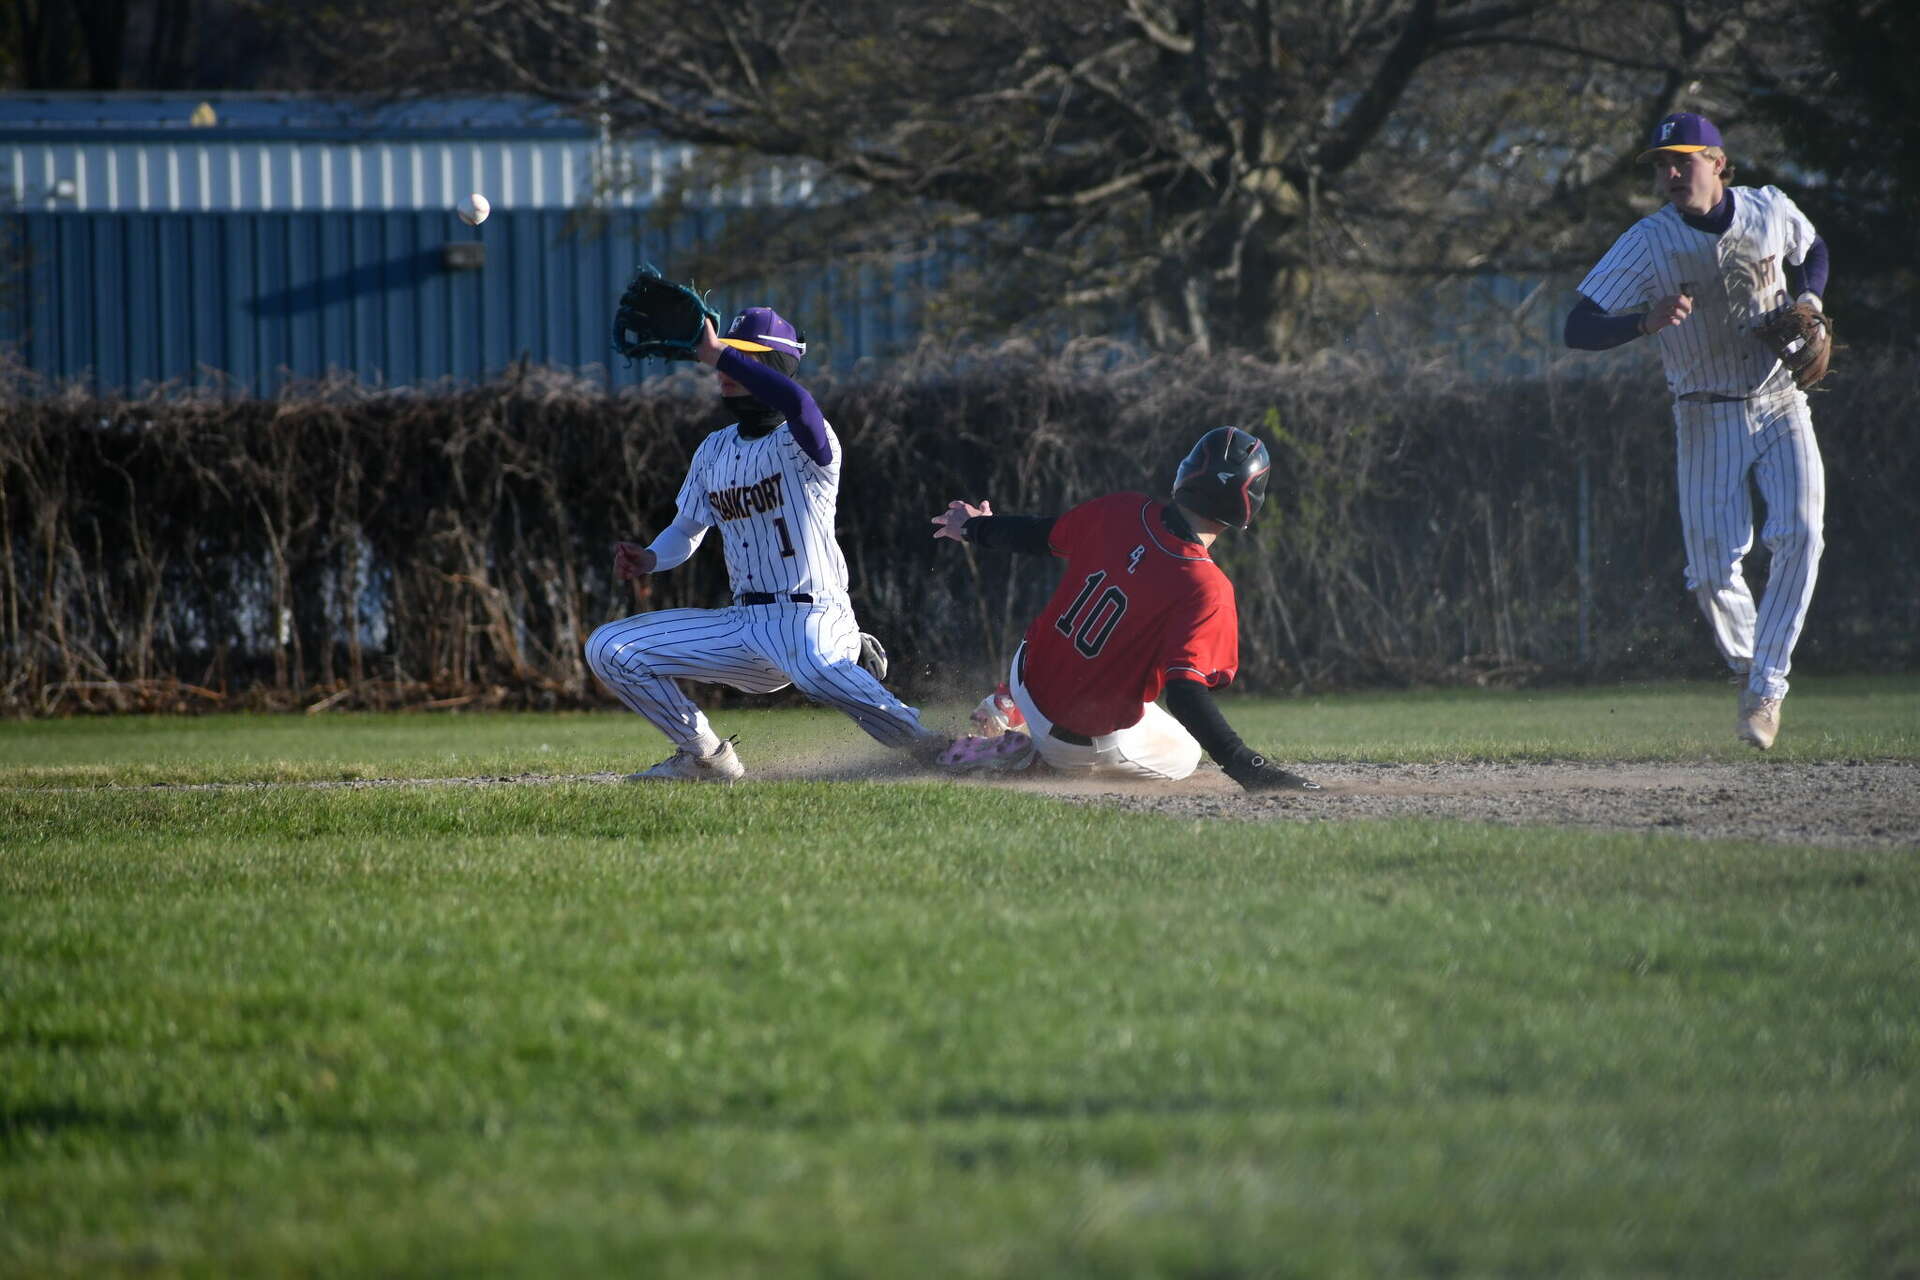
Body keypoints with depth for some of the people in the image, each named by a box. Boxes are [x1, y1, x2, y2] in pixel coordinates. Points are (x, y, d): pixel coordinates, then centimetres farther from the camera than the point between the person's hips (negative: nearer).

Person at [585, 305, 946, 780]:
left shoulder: (800, 442, -9)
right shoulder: (714, 450, 15)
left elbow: (797, 402, -34)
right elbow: (687, 531, 22)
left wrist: (717, 352, -27)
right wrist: (648, 559, -1)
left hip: (812, 620, -8)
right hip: (742, 625, 8)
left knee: (818, 670, -43)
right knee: (609, 651, 2)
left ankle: (938, 751, -35)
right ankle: (705, 758, 12)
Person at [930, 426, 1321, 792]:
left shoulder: (1118, 511, -14)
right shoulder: (1205, 590, -31)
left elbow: (1038, 535, 4)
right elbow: (1185, 692, -36)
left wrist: (976, 529, 25)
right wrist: (1250, 769, -37)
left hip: (1030, 673, 7)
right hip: (1088, 739, -7)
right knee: (1184, 753, 24)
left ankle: (1009, 706, 39)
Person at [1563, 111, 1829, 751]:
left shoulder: (1771, 211, -4)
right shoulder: (1647, 243, -14)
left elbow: (1812, 250, 20)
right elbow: (1579, 327, -19)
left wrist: (1807, 303, -1)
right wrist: (1647, 322, -37)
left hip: (1781, 407, 2)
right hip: (1707, 421, -2)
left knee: (1799, 535, -18)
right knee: (1713, 569, -8)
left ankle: (1768, 684, -10)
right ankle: (1746, 667, 22)